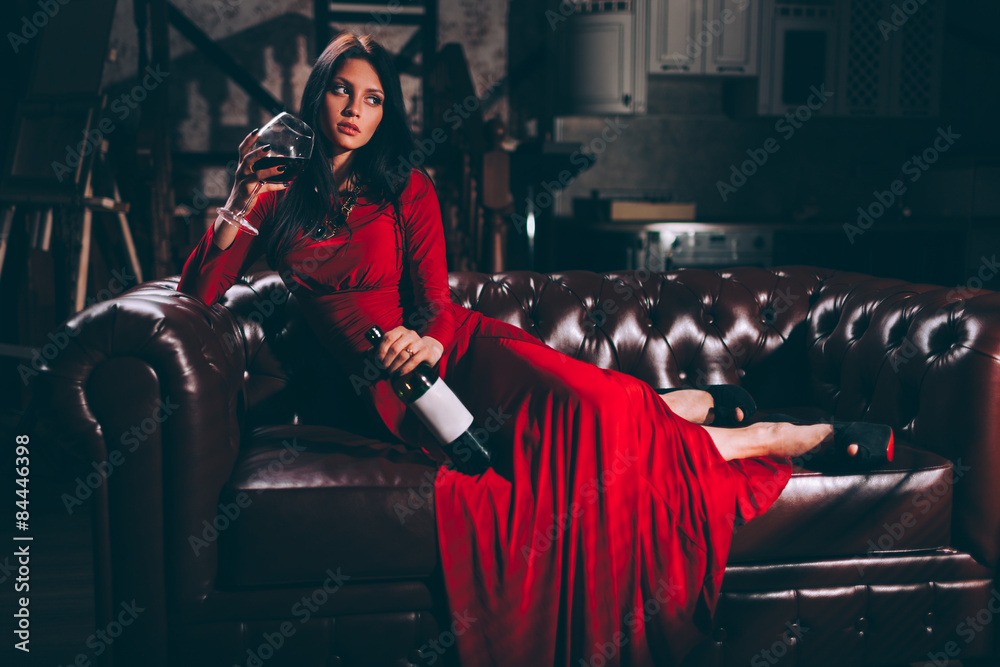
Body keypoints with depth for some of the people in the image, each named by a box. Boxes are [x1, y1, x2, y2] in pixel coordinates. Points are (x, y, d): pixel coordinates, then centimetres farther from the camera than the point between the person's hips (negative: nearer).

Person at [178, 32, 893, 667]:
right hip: (388, 385, -1)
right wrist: (241, 202, -11)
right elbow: (197, 293, 3)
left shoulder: (406, 187, 7)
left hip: (452, 347, 1)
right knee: (591, 415, -24)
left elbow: (437, 301, 0)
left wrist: (429, 341, -24)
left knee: (584, 400, -32)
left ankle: (693, 404, -3)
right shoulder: (279, 193, 9)